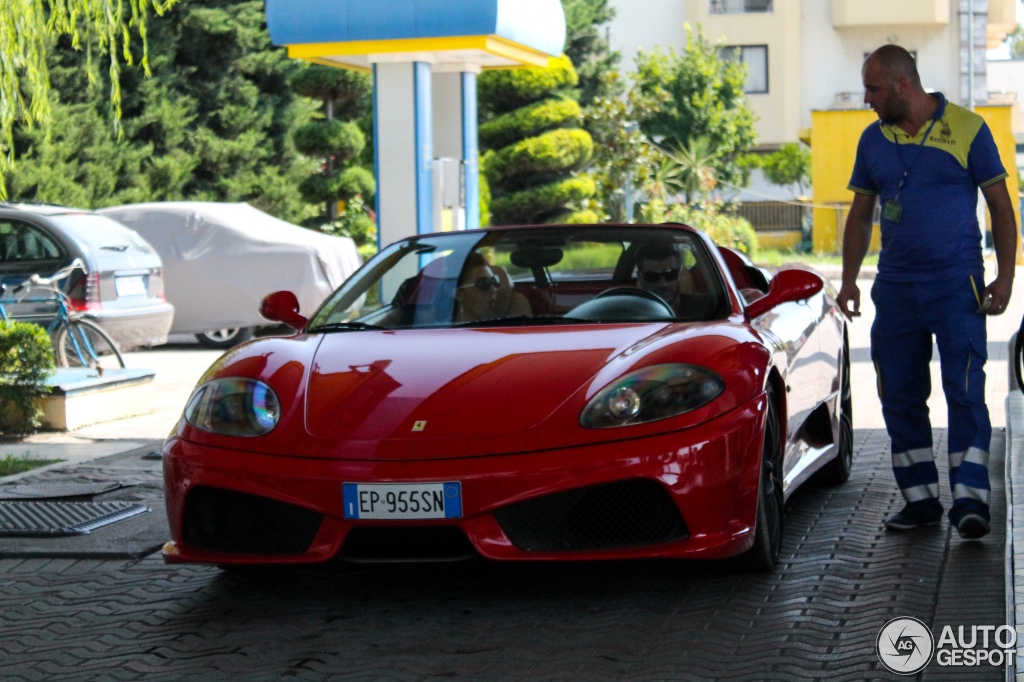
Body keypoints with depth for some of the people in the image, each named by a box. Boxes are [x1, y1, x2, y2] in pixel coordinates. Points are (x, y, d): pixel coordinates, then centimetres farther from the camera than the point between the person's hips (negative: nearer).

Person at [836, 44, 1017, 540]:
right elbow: (860, 215, 17)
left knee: (965, 391, -10)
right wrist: (849, 279, 8)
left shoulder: (967, 129, -2)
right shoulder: (873, 140, 10)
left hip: (956, 284, -5)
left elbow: (1000, 206, 0)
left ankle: (970, 501, -9)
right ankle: (920, 501, 14)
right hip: (895, 287, 5)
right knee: (900, 397, 5)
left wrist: (1004, 278, -7)